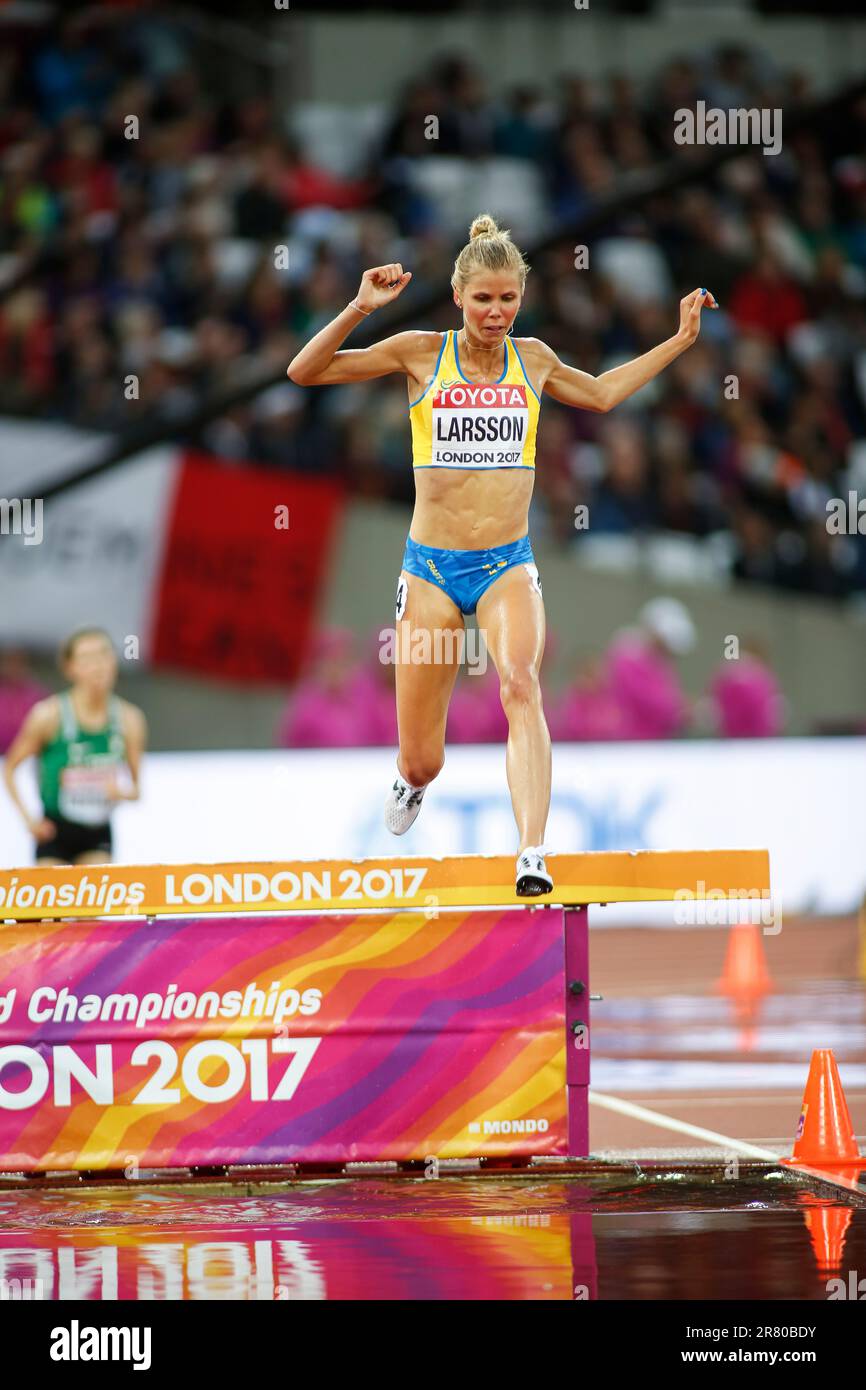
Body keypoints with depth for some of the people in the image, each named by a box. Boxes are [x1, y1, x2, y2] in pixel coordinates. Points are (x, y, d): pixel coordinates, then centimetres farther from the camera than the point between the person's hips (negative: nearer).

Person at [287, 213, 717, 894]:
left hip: (508, 566, 1)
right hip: (431, 567, -1)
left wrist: (679, 340, 26)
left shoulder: (532, 359, 7)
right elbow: (305, 371, -4)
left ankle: (533, 855, -38)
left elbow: (602, 393, 28)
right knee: (421, 763, 3)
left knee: (521, 685, -30)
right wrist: (360, 308, -17)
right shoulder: (421, 353, 0)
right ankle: (413, 782, 43)